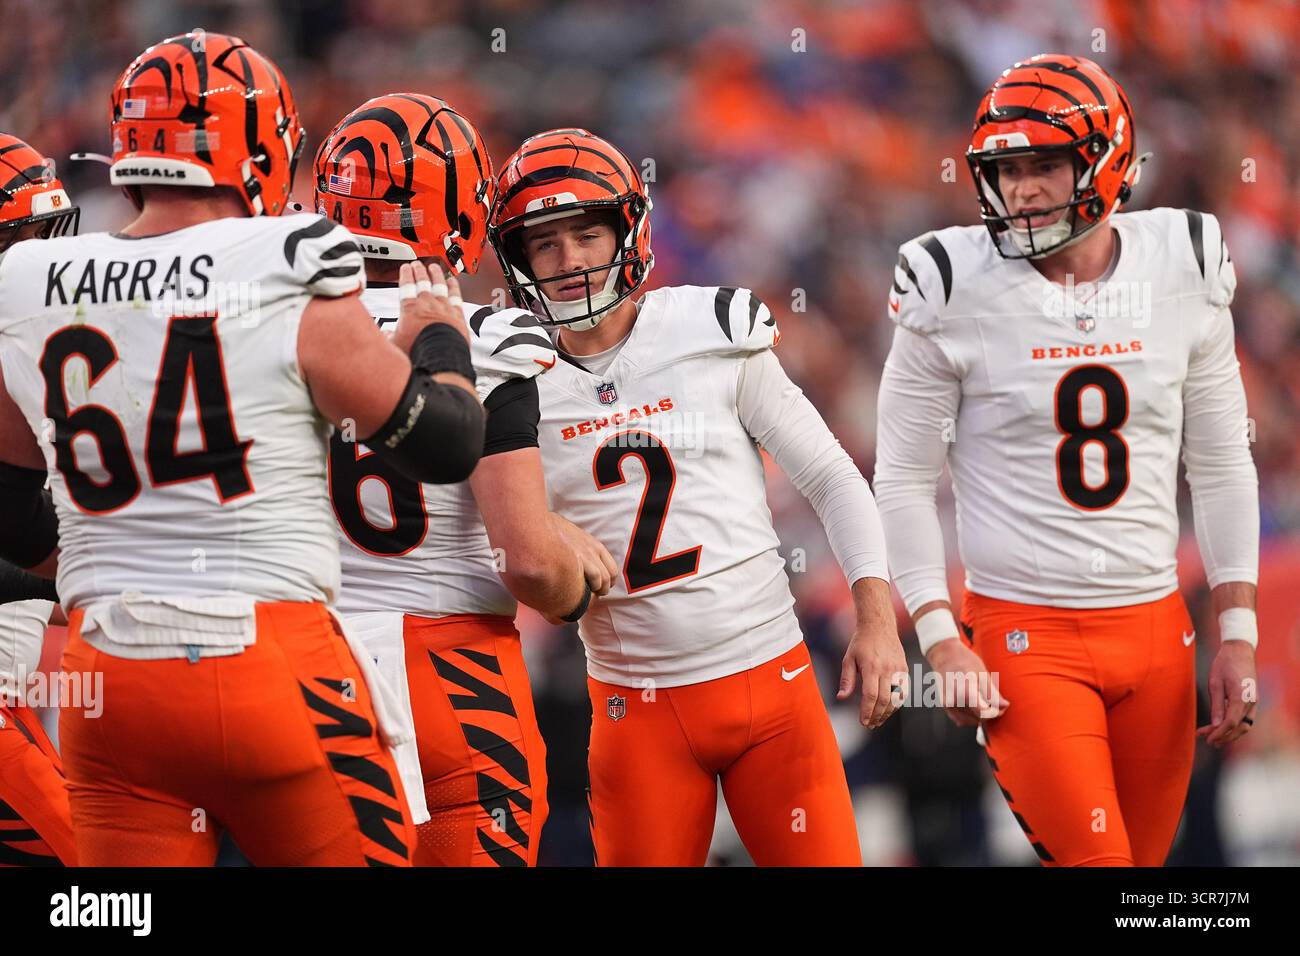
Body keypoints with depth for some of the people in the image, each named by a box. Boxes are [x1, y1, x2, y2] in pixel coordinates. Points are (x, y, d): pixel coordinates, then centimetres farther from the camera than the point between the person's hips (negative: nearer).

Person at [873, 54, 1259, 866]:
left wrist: (1238, 636, 7)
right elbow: (905, 483, -1)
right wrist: (943, 644, -8)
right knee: (1093, 857, -13)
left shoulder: (1183, 273, 1)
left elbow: (1222, 465, 9)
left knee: (1147, 854, 8)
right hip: (1025, 636, -4)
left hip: (1156, 629, 4)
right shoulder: (956, 290, -8)